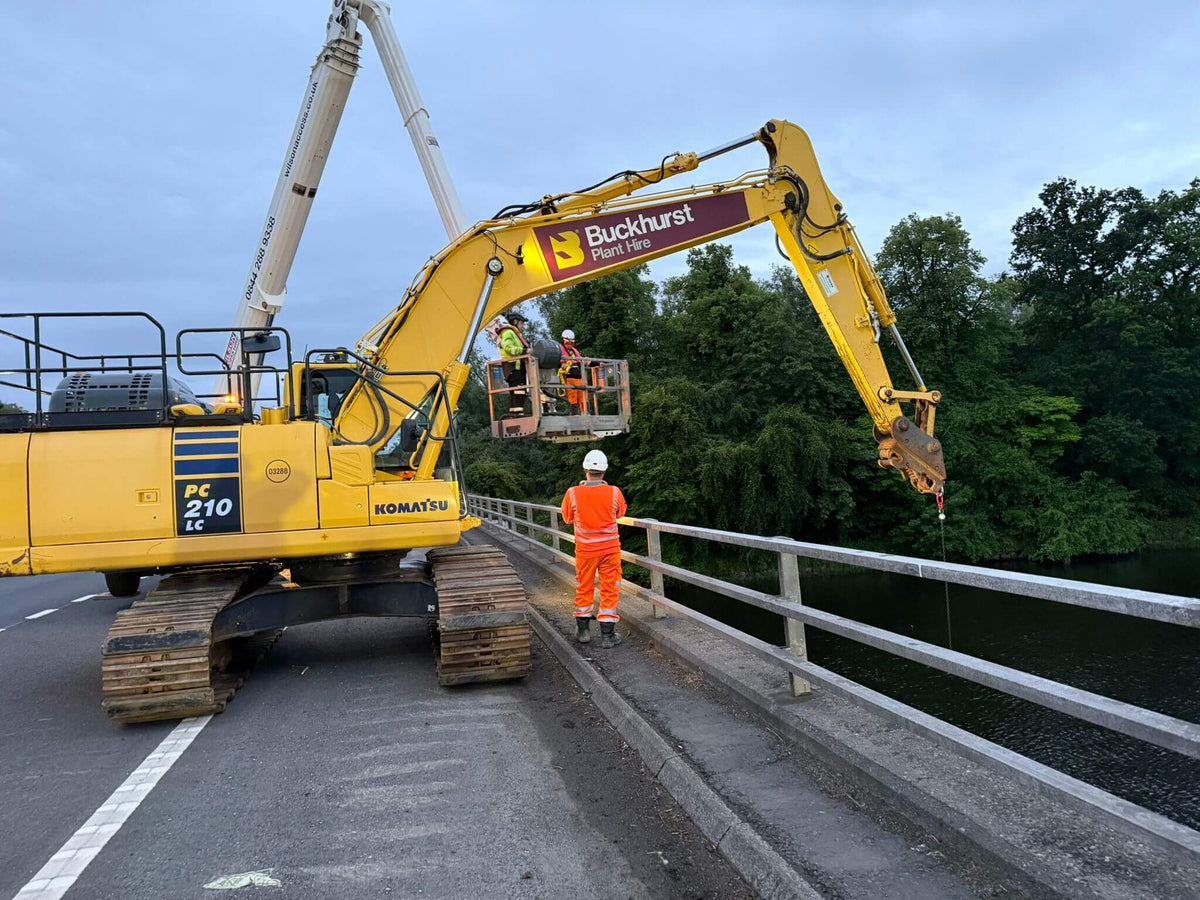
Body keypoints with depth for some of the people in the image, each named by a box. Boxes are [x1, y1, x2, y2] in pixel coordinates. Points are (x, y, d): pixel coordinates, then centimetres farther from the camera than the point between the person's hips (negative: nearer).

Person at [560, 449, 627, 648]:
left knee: (583, 589, 17)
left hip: (585, 550, 1)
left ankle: (583, 630, 27)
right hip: (610, 549, -1)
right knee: (609, 590, 8)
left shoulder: (573, 493, -15)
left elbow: (567, 518, 4)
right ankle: (607, 635, 10)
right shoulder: (614, 492, -15)